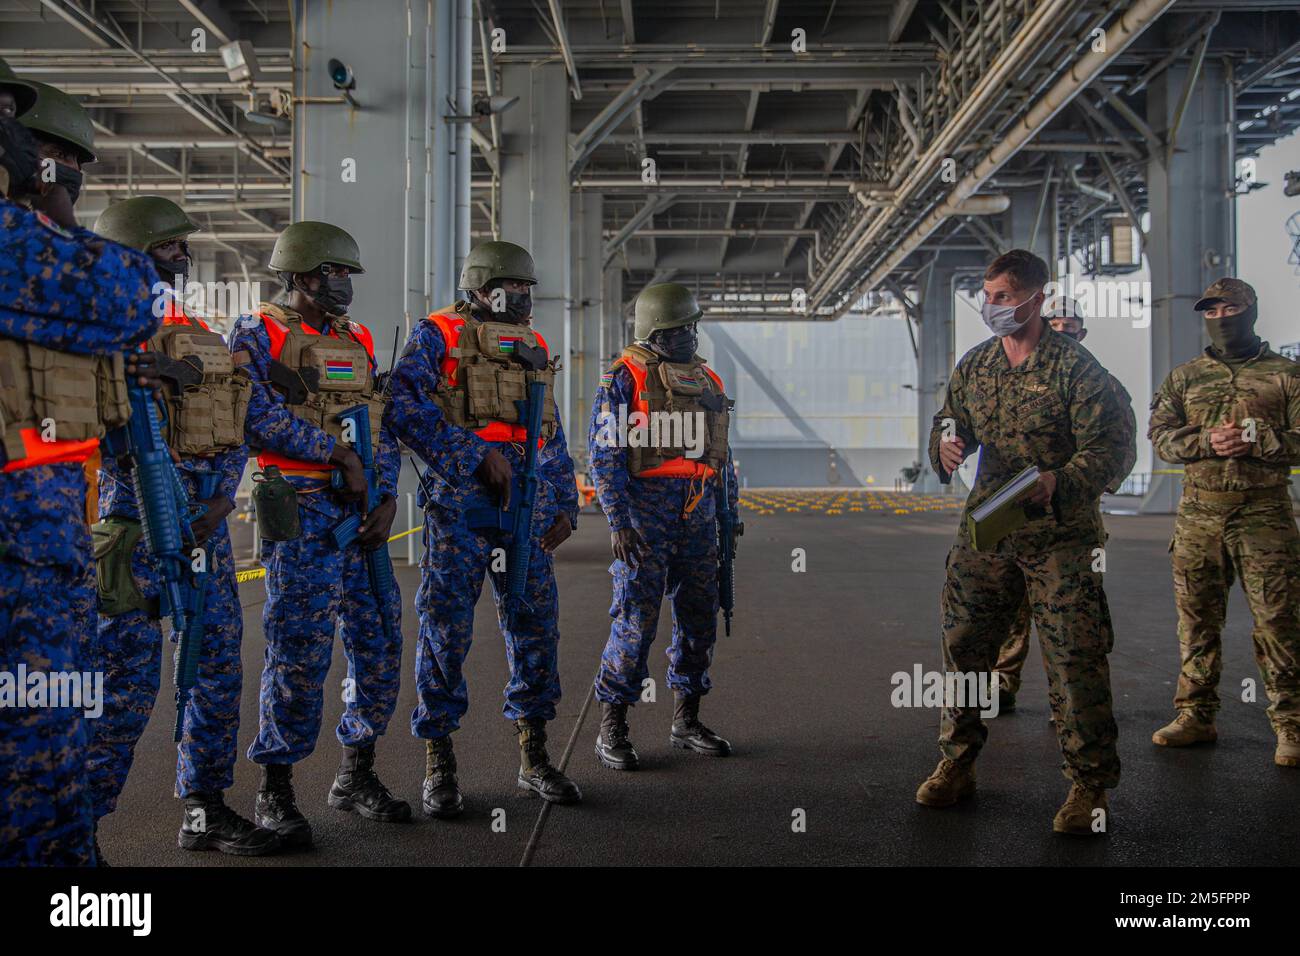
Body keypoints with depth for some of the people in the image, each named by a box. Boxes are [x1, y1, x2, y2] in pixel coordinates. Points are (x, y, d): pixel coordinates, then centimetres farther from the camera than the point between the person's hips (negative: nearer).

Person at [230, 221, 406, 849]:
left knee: (380, 643, 6)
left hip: (362, 511, 6)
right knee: (300, 649, -7)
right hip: (301, 513, -6)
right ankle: (275, 793, 7)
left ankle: (357, 777, 22)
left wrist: (388, 497, 3)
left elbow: (383, 425, 15)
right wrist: (338, 453, -16)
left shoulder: (357, 342, 18)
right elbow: (260, 413, -16)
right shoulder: (258, 336, -1)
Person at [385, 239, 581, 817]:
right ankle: (438, 766, 11)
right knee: (446, 628, -1)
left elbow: (553, 438, 23)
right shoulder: (438, 335, 1)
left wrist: (565, 507, 13)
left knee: (536, 625, 7)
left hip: (527, 504, 6)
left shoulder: (534, 348, 20)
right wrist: (476, 455, -18)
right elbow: (405, 406, -15)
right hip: (459, 503, -5)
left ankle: (534, 760, 20)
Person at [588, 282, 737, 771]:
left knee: (699, 617, 9)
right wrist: (617, 521, -16)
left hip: (698, 513, 7)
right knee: (635, 620, -6)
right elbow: (604, 453, -10)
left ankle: (685, 722, 22)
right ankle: (611, 731, 5)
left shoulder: (706, 381, 16)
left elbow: (719, 454, 21)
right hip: (646, 507, -6)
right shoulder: (624, 378, -4)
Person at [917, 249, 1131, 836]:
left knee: (1075, 658, -4)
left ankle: (1090, 787, 9)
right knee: (962, 644, 7)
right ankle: (956, 765, 23)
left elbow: (1107, 448, -9)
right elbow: (949, 425, 18)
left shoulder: (1074, 365, -6)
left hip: (1060, 536, -5)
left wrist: (1058, 484, -26)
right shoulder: (973, 365, 11)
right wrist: (945, 445, -6)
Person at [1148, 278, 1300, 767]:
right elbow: (1160, 433, 5)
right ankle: (1196, 716, 18)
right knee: (1197, 619, 8)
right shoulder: (1184, 376, 14)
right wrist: (1207, 441, -12)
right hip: (1198, 512, 3)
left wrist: (1256, 443, -15)